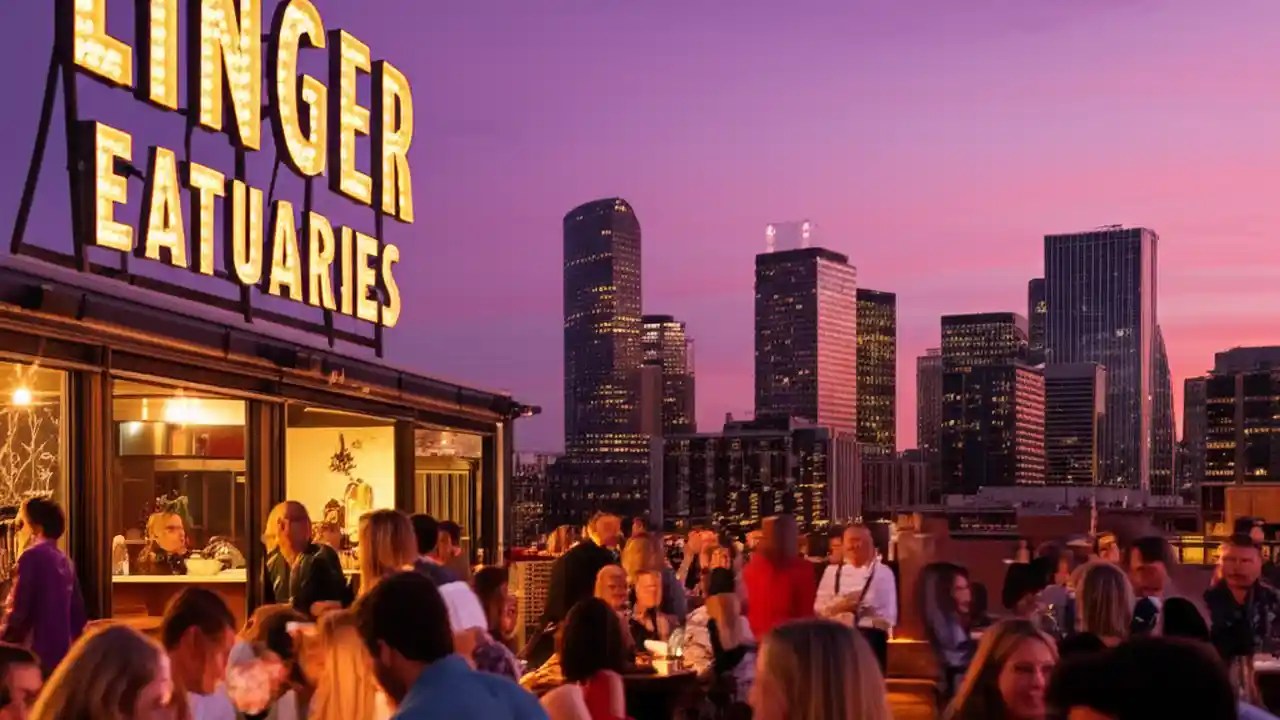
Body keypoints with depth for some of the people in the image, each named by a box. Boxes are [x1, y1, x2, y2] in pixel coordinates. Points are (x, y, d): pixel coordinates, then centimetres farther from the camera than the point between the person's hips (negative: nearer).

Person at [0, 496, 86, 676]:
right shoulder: (64, 560, 13)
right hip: (61, 655, 8)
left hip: (36, 655, -8)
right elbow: (78, 612, 16)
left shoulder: (32, 557, -10)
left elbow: (17, 611, -15)